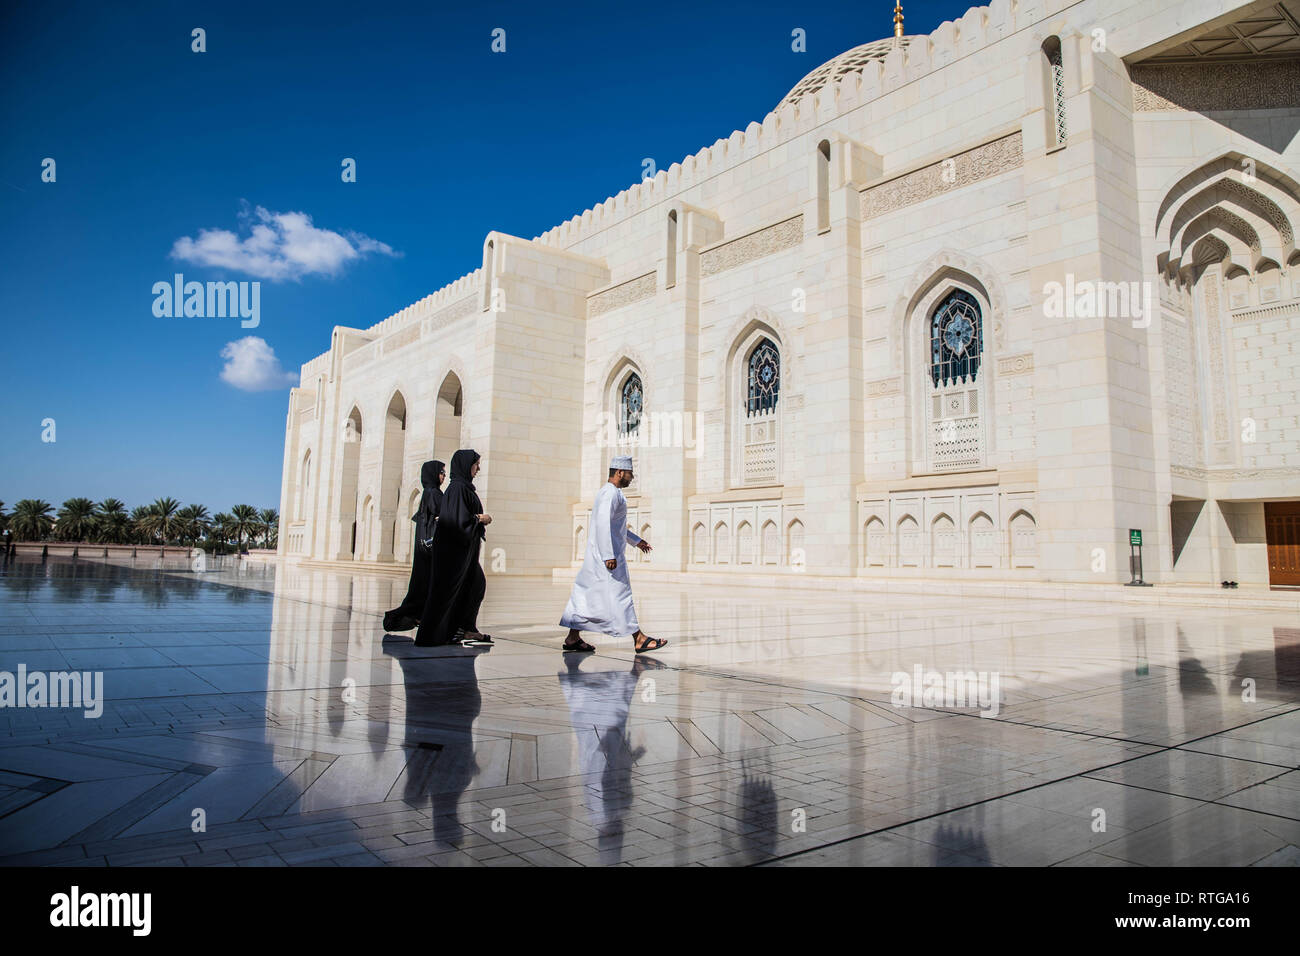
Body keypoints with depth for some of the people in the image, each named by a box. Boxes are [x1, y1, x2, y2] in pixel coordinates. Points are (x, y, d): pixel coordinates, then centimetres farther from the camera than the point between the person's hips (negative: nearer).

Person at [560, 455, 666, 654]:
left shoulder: (612, 493, 20)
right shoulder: (610, 493, -14)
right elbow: (603, 523, -25)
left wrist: (636, 541, 34)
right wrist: (609, 555, -28)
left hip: (599, 555, 11)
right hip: (607, 554, -11)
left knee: (587, 595, 10)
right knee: (620, 595, -7)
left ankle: (573, 638, 12)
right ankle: (639, 639, -3)